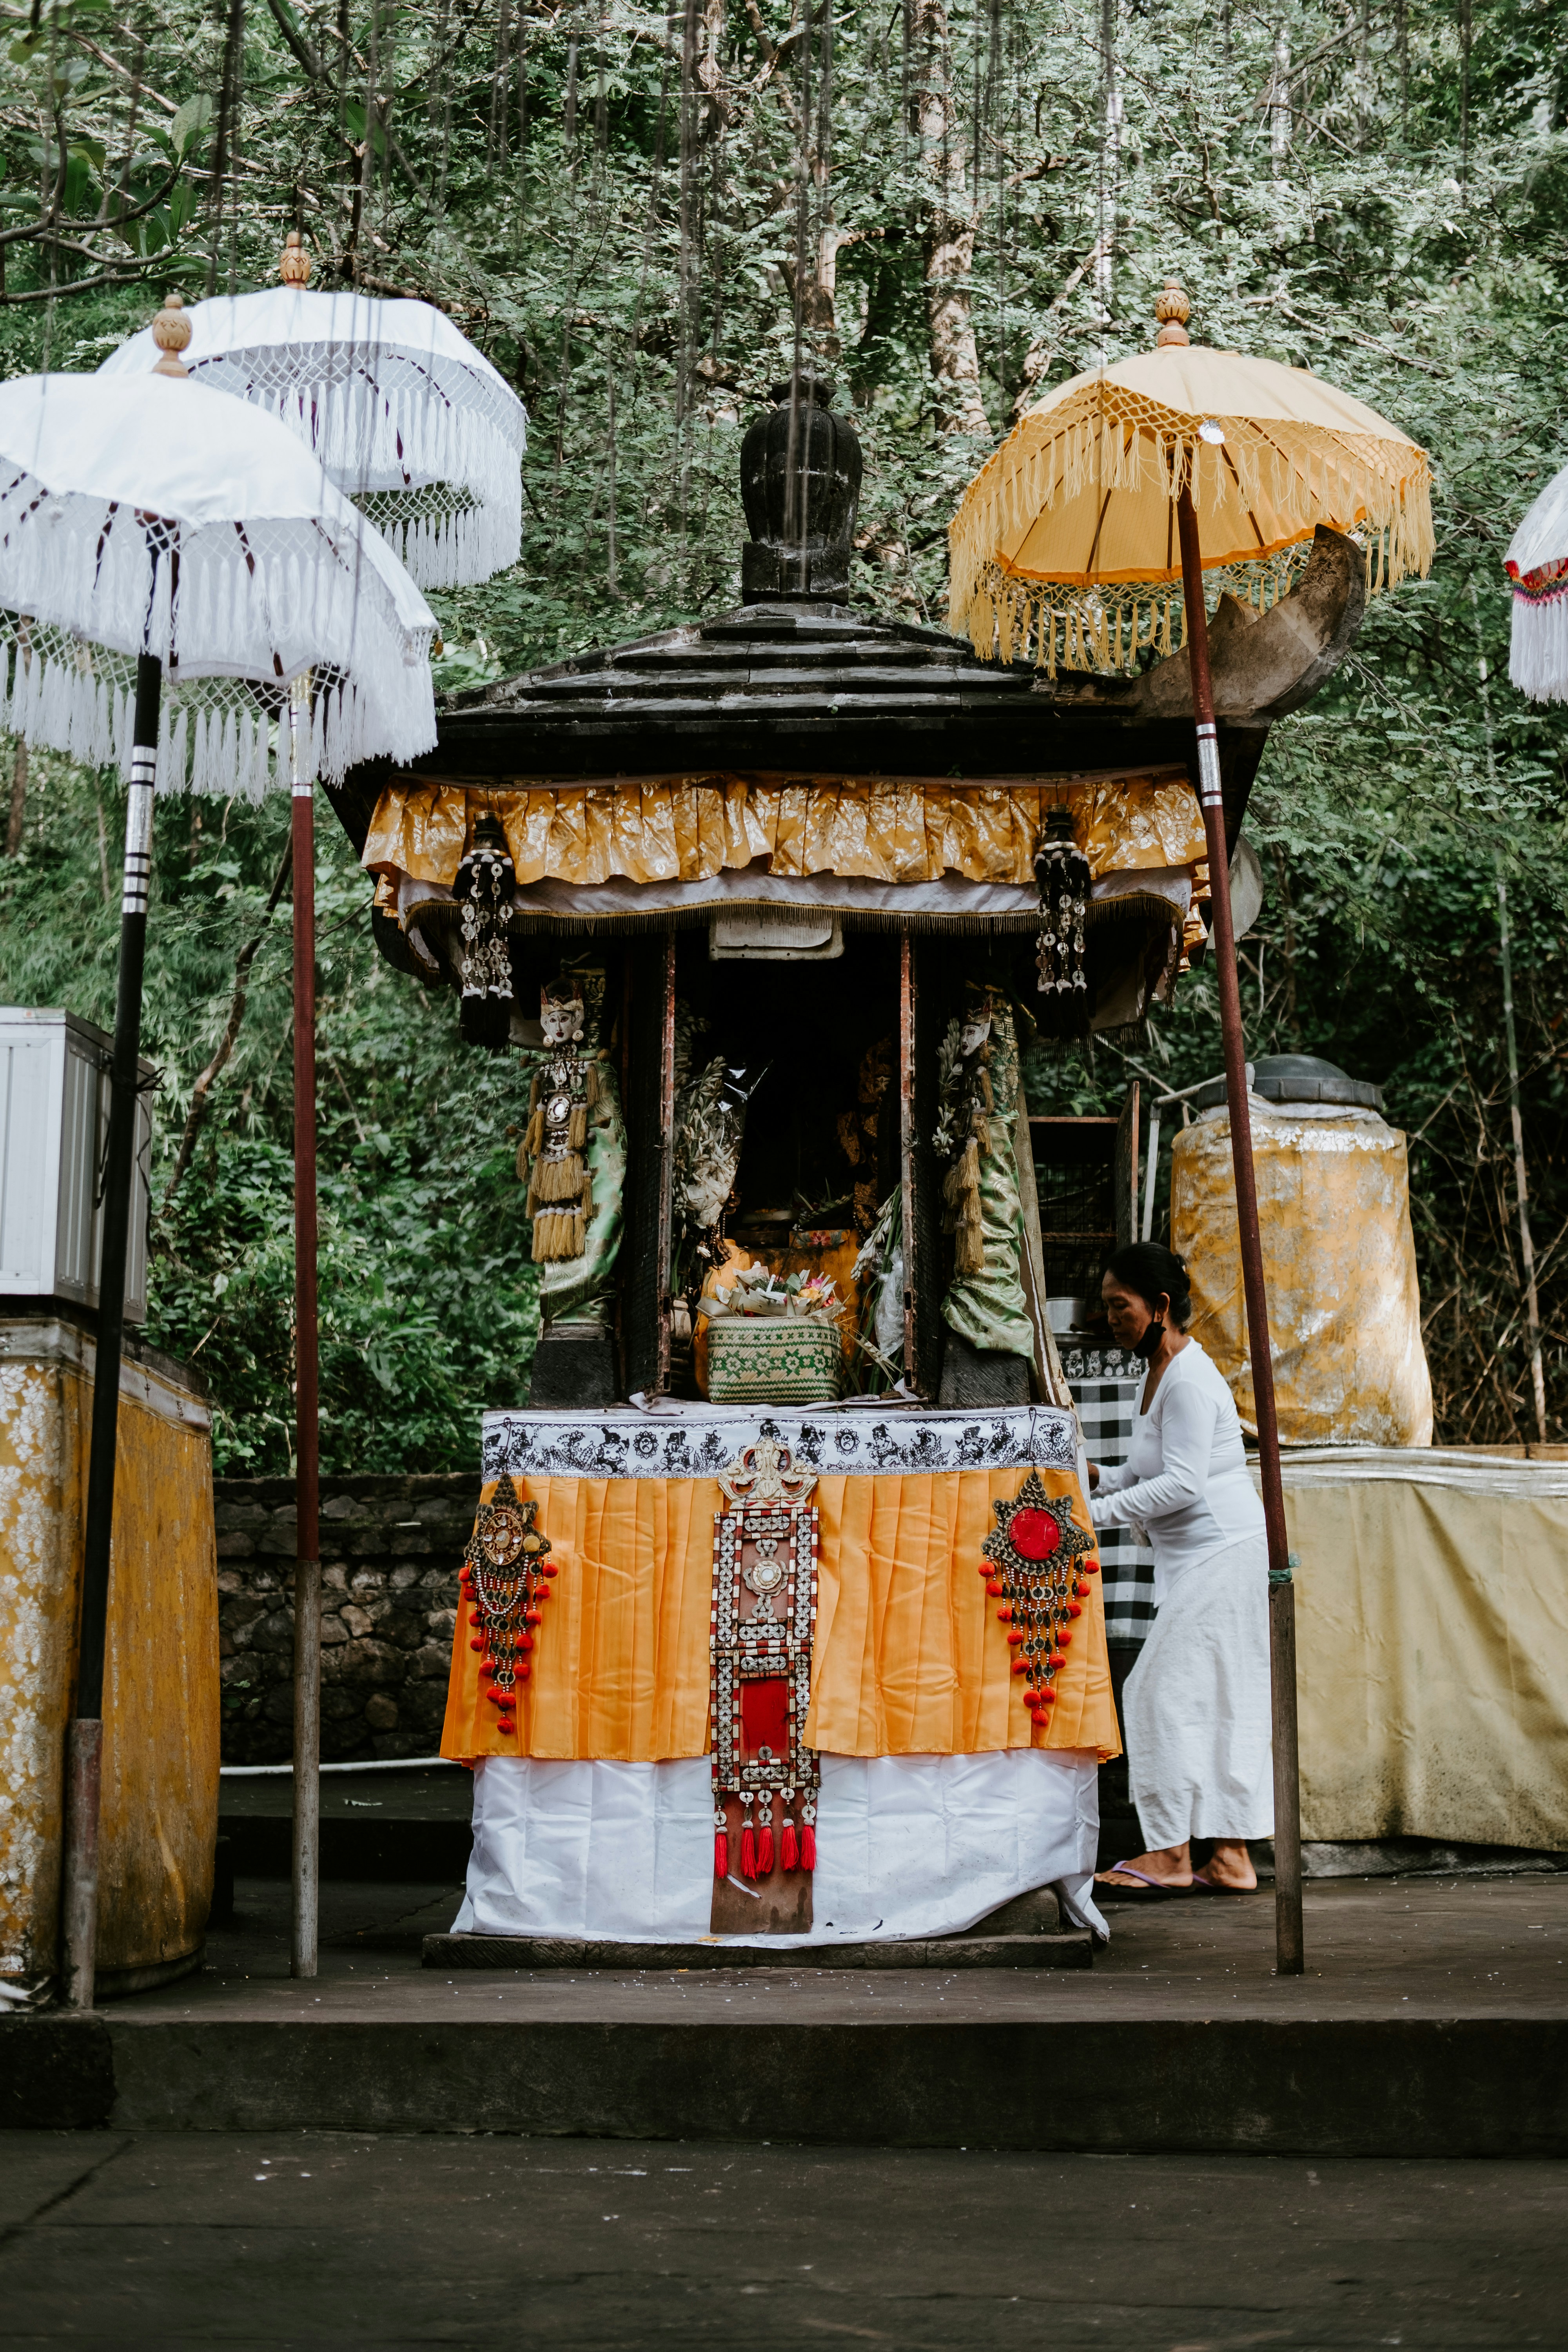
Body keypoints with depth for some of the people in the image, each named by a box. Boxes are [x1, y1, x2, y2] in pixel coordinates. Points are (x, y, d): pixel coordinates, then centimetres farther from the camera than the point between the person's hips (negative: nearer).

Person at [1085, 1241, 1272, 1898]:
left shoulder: (1188, 1381, -17)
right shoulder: (1161, 1371, 16)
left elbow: (1182, 1483, -24)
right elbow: (1151, 1470, 23)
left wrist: (1095, 1513, -23)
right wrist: (1100, 1479, 5)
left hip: (1221, 1553, -11)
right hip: (1203, 1556, 11)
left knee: (1164, 1693, -10)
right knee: (1220, 1701, 9)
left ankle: (1170, 1854, -5)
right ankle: (1231, 1856, 12)